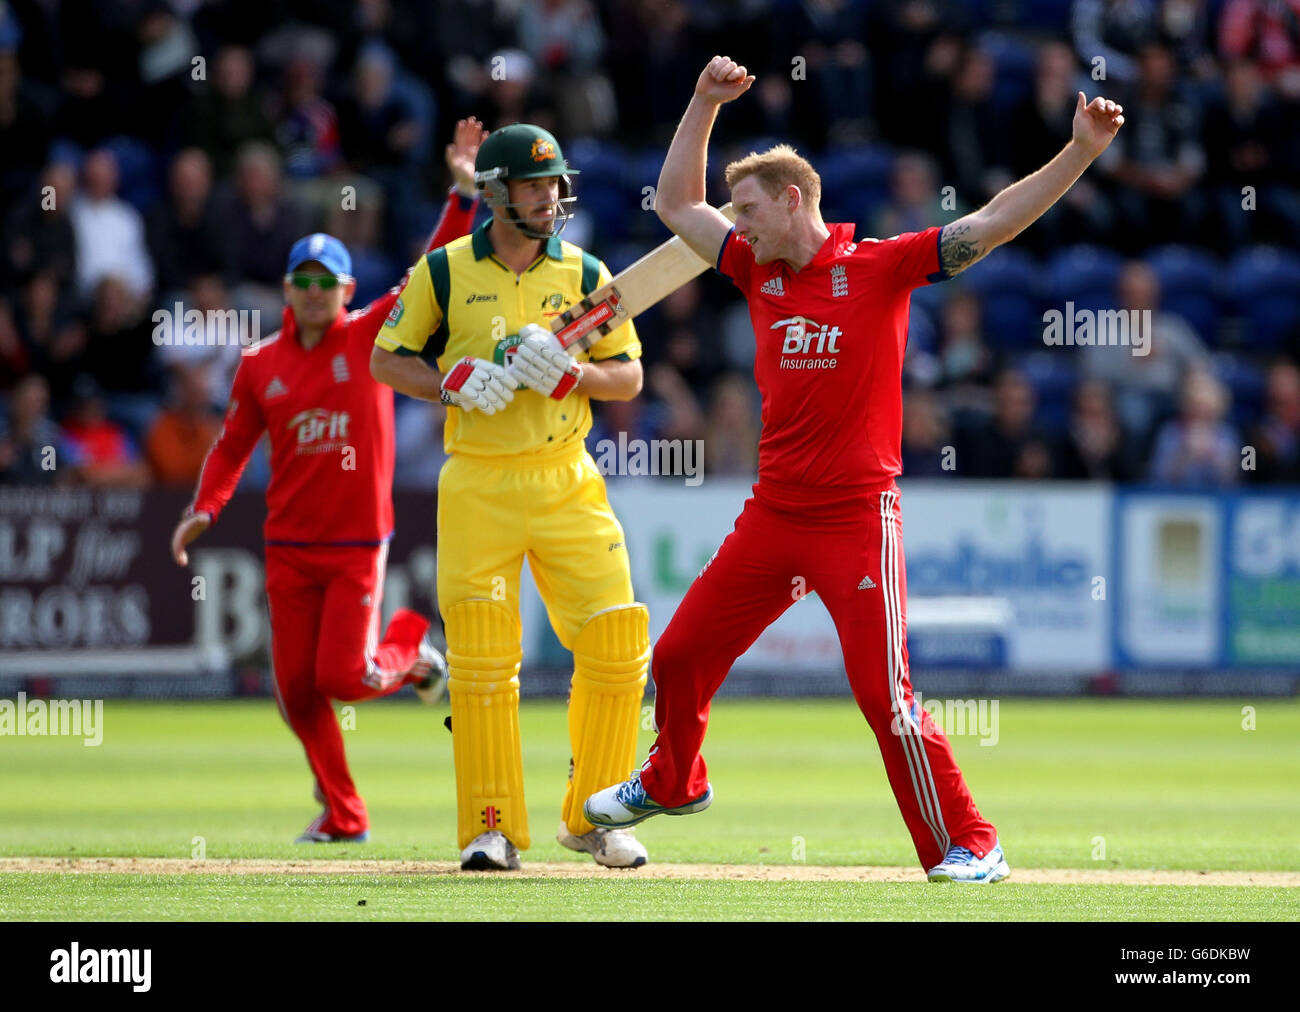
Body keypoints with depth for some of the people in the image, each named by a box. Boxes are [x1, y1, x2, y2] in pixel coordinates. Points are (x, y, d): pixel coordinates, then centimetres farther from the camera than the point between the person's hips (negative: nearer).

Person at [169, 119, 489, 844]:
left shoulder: (372, 337, -3)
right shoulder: (261, 365, 4)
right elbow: (233, 446, 11)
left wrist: (464, 194, -19)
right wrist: (204, 510, -2)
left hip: (358, 545, -3)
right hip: (289, 549, 3)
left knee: (341, 677, -13)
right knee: (298, 690, 1)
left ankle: (409, 647, 21)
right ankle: (343, 817, 16)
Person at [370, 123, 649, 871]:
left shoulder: (585, 275, 6)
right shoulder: (444, 272, 2)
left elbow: (629, 378, 7)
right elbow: (386, 361, 7)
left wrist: (570, 374, -13)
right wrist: (453, 382, -11)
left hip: (567, 482, 1)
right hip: (478, 488, -1)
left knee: (617, 642, -6)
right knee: (481, 657, -4)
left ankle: (593, 817, 9)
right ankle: (493, 829, 5)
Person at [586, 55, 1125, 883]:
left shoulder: (880, 267, -6)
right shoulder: (758, 270, 9)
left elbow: (997, 222, -12)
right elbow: (677, 203, 20)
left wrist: (1081, 152, -21)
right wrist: (705, 104, 13)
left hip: (858, 519, -6)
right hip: (772, 516, 6)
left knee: (884, 696, -11)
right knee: (681, 657, 15)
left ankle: (967, 846, -1)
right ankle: (671, 783, 42)